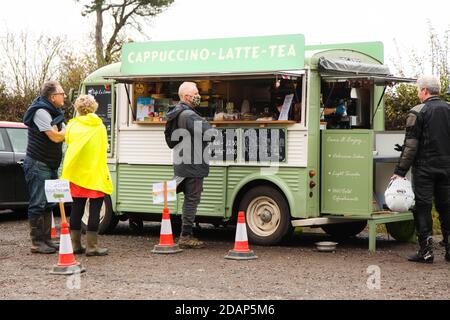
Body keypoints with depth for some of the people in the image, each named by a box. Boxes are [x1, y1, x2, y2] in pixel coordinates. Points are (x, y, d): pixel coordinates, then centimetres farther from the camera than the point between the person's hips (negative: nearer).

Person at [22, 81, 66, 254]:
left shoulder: (55, 113, 15)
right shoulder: (40, 112, -17)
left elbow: (65, 134, 14)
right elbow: (56, 137, -21)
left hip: (50, 166, 10)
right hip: (37, 165, -10)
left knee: (48, 204, 12)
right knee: (37, 205, -6)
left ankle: (46, 239, 18)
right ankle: (37, 242, -2)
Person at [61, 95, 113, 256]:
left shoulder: (72, 126, 0)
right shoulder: (100, 127, -1)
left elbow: (68, 142, 7)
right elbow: (104, 148, 5)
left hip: (76, 173, 3)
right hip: (96, 173, -2)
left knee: (77, 208, 10)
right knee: (94, 209, 0)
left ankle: (75, 244, 13)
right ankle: (92, 246, -3)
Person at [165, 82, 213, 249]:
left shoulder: (177, 113, 15)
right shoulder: (189, 115, -18)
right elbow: (209, 132, -27)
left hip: (182, 164, 10)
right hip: (192, 164, -10)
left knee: (190, 199, 16)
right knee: (192, 199, -4)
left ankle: (186, 235, 20)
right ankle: (186, 236, -1)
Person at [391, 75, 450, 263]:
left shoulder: (417, 113, -9)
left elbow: (410, 146, -12)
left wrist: (400, 171, -9)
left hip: (424, 168, -5)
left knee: (422, 208, 0)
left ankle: (426, 252, -3)